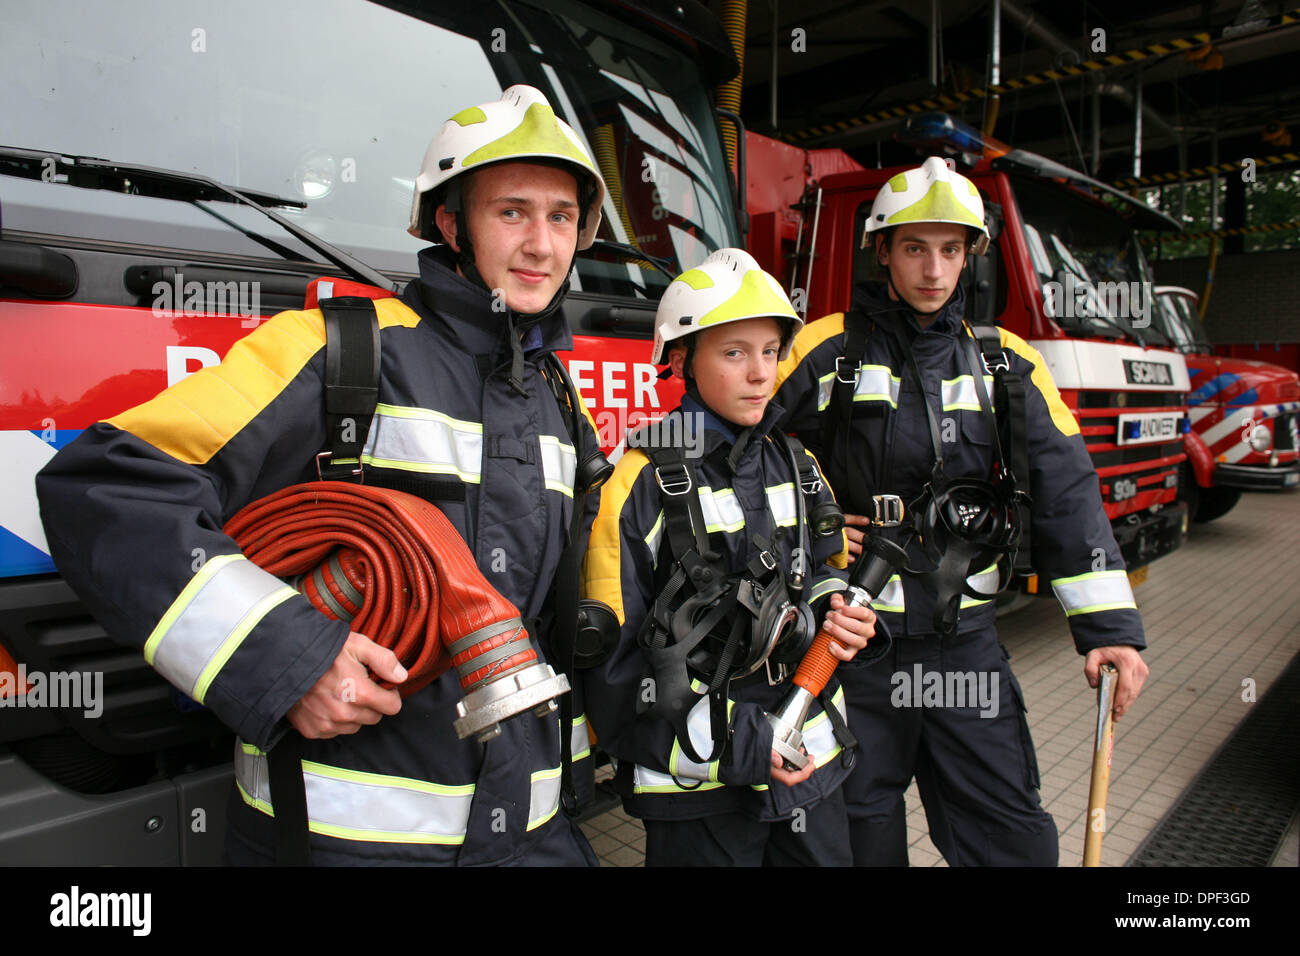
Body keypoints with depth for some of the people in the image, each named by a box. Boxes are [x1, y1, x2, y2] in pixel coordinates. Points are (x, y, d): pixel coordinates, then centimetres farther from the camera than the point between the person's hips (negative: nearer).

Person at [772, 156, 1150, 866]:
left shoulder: (1007, 363, 6)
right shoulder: (827, 349, -2)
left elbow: (1064, 495, 1)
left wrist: (1110, 625, -5)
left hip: (963, 639, 2)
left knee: (1012, 834, 7)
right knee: (862, 826, 12)